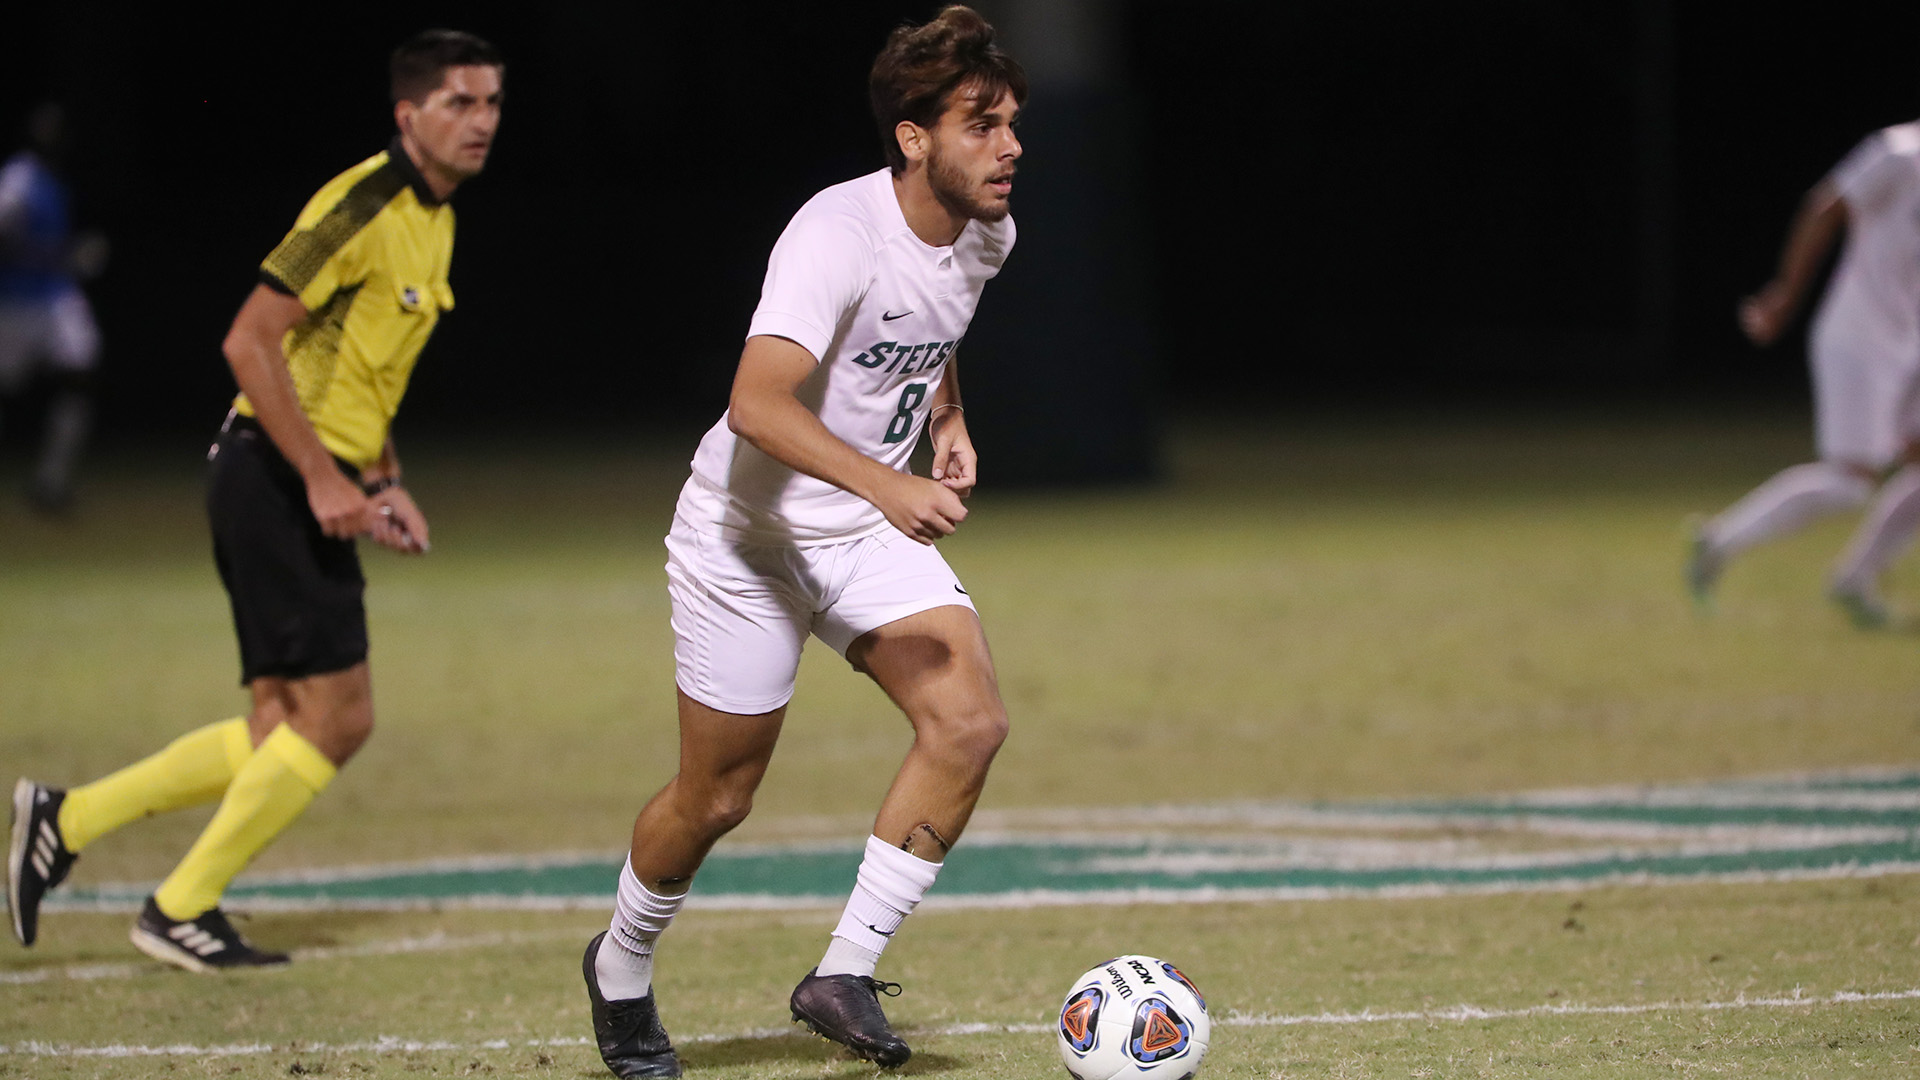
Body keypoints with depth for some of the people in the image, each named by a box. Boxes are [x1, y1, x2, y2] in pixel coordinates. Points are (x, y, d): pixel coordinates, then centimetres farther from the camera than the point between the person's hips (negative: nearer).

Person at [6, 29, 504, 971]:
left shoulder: (433, 221, 15)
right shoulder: (364, 206, -16)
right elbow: (249, 343, -21)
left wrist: (382, 484, 16)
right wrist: (323, 478, -22)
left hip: (314, 486, 10)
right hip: (276, 477, -10)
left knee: (283, 732, 8)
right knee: (335, 717, -9)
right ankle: (181, 910, 2)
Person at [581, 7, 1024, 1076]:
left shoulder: (986, 234, -1)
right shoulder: (838, 235, -27)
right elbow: (757, 403, -39)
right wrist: (885, 484, -49)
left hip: (872, 531, 6)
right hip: (749, 531, -6)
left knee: (971, 720, -17)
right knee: (718, 797, 4)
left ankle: (845, 975, -9)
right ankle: (621, 970, 33)